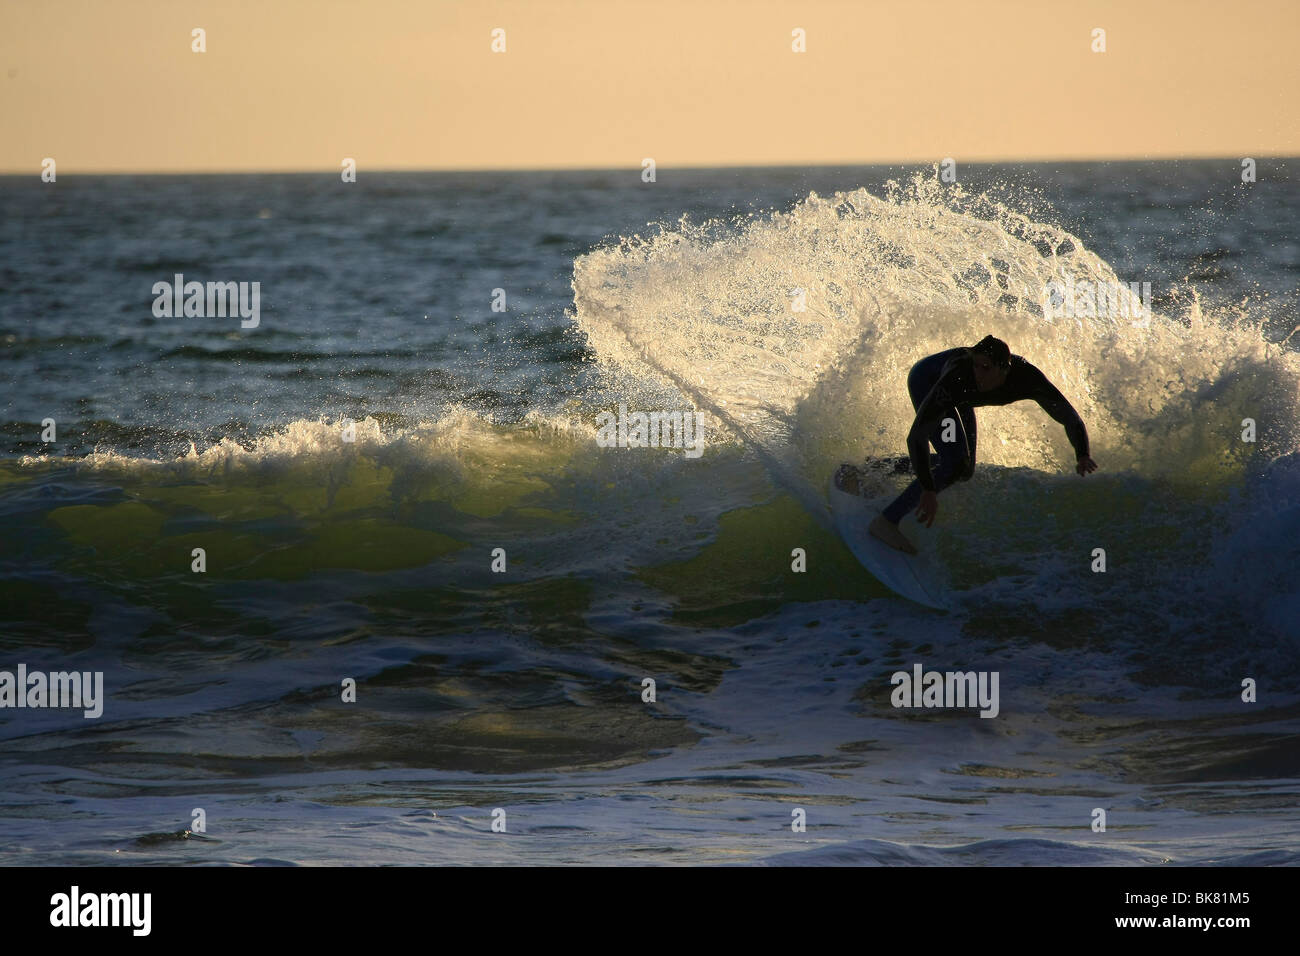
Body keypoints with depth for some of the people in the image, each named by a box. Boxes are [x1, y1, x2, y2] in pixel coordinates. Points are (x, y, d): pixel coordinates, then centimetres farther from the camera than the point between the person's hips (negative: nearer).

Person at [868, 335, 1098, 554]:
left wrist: (1082, 457, -42)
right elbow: (916, 437, -46)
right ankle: (885, 521, -19)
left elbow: (1071, 419, -23)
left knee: (964, 471, 9)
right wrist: (928, 491, -53)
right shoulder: (958, 378, -46)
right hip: (925, 382, -6)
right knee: (955, 463, -22)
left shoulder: (1029, 379, -35)